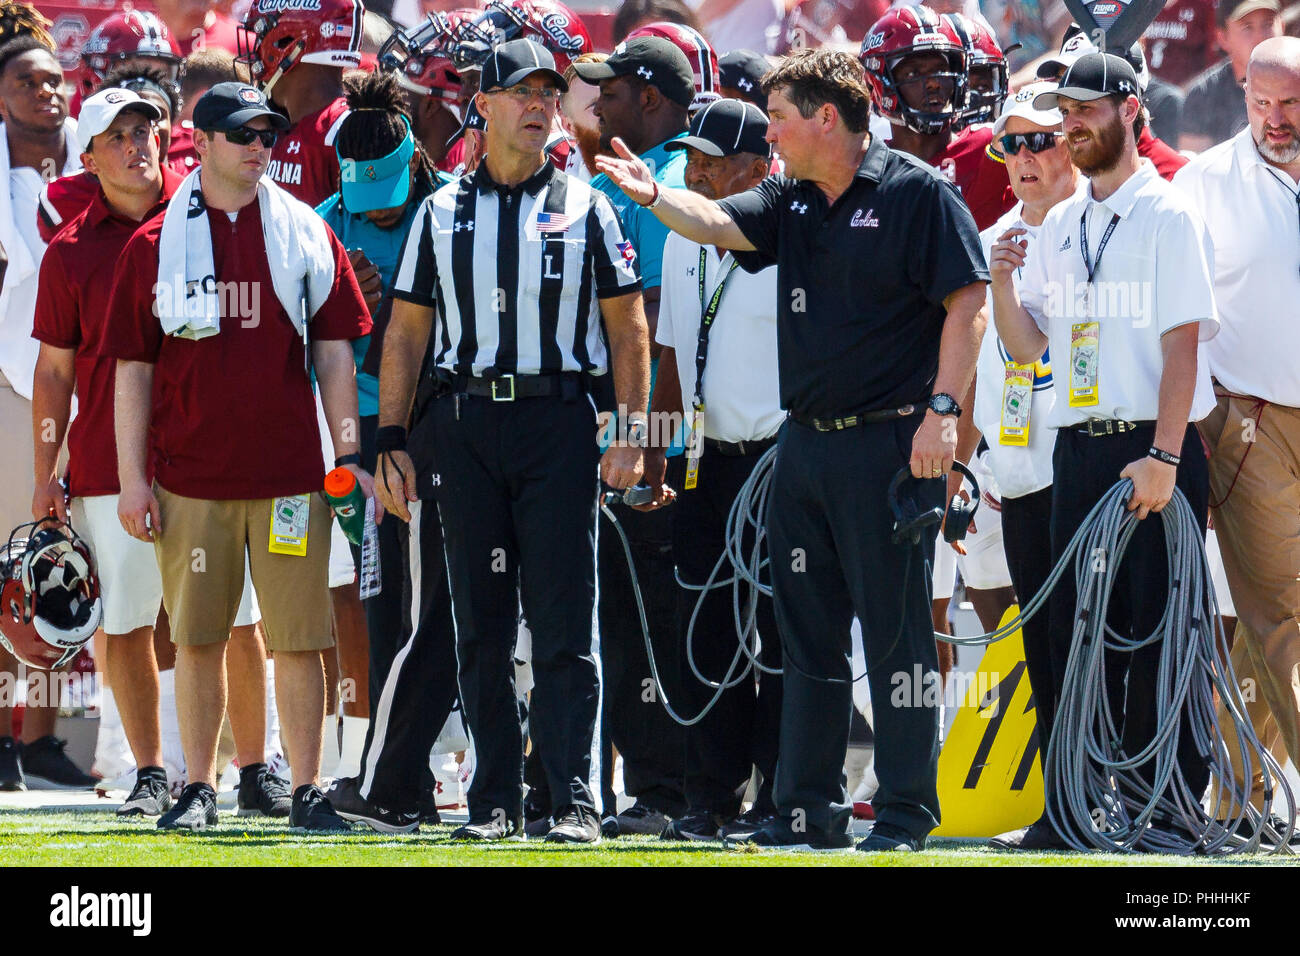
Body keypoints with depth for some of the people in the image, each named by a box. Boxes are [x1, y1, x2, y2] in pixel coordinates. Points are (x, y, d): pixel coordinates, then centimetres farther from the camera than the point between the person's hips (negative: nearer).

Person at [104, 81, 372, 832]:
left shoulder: (306, 234, 8)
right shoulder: (156, 246, 5)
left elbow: (334, 353, 9)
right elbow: (134, 369, 6)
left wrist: (349, 456, 1)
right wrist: (132, 480, 0)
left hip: (289, 476, 0)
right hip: (190, 479, 0)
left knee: (300, 638, -1)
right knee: (198, 636, 5)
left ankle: (307, 790, 4)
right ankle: (199, 788, 13)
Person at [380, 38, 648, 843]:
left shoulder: (585, 207, 9)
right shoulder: (442, 213, 12)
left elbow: (626, 324, 6)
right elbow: (407, 331, 12)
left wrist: (632, 431, -4)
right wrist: (393, 441, 4)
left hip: (559, 421, -2)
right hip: (461, 422, 2)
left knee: (566, 622, -7)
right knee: (482, 624, 4)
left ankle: (576, 801, -8)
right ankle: (495, 800, 10)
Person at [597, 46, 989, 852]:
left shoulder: (917, 193, -7)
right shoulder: (793, 203, 14)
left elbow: (967, 304, -10)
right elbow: (716, 222, 3)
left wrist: (943, 409, -17)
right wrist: (653, 197, -17)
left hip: (888, 445, -8)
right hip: (805, 445, 8)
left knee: (896, 629, -4)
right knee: (807, 633, 10)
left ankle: (907, 814, 0)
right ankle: (811, 810, 15)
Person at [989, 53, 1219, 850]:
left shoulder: (1169, 216, -5)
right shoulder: (1056, 228, 15)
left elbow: (1183, 342, -12)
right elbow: (1027, 345, 16)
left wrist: (1164, 458, -19)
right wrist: (1002, 280, -4)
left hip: (1154, 449, -6)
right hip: (1078, 448, 6)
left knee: (1159, 632, -5)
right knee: (1078, 633, 6)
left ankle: (1168, 811, -2)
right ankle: (1072, 810, 9)